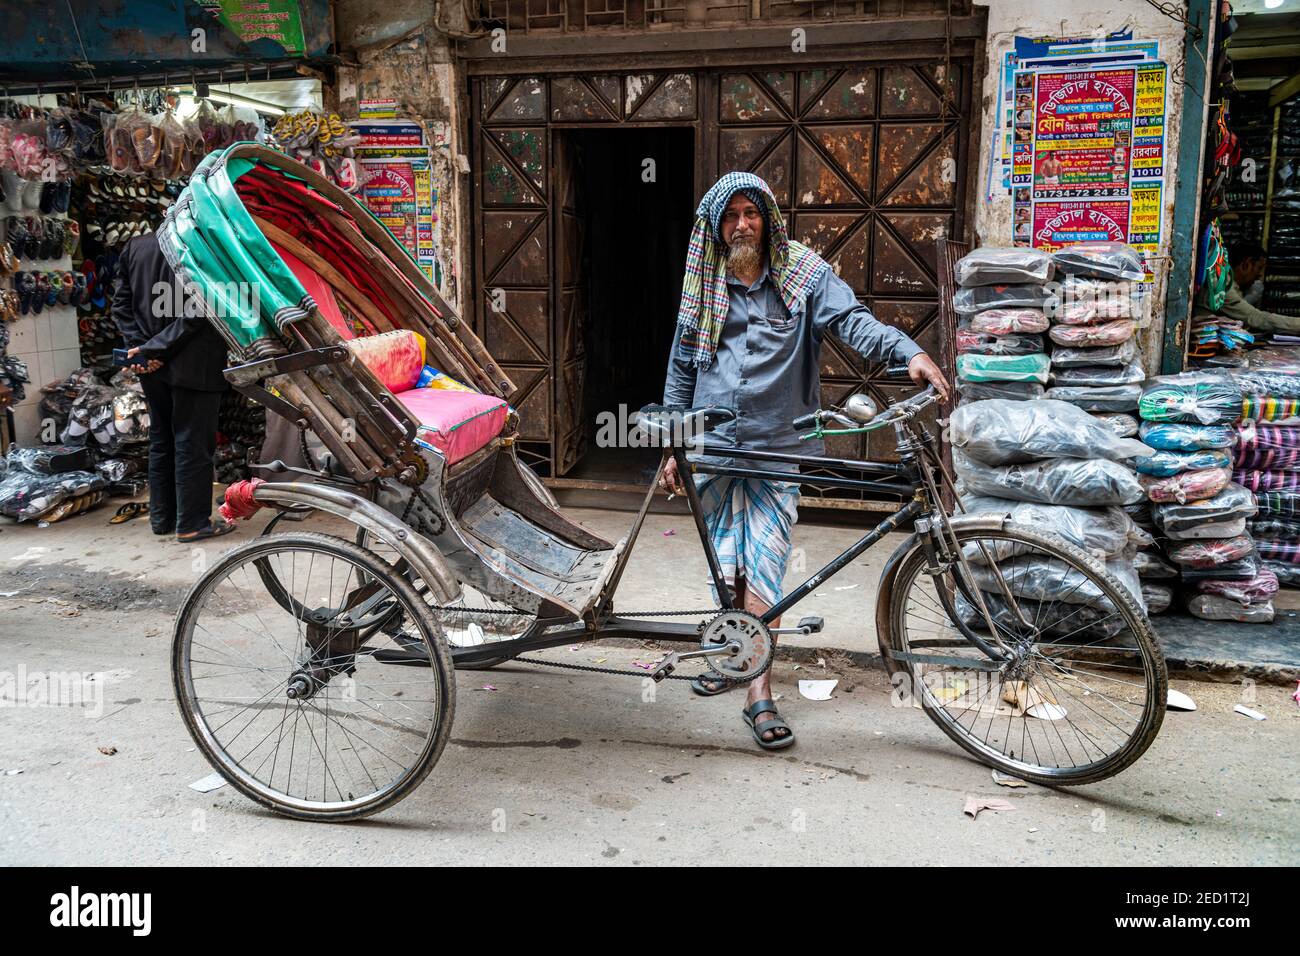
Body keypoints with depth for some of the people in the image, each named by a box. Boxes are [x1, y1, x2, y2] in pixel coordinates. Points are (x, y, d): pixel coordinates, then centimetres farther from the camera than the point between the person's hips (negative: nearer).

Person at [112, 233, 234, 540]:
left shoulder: (133, 247, 6)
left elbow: (121, 305, 5)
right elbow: (197, 311, -19)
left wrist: (140, 347, -2)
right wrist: (157, 348, -14)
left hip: (151, 365, 6)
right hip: (192, 365, -6)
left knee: (160, 441, 16)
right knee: (193, 444, 1)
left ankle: (161, 517, 23)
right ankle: (192, 522, 6)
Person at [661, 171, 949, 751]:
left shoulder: (802, 273, 3)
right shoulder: (704, 286, 11)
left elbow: (851, 318, -12)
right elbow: (681, 369, 15)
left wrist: (909, 353, -30)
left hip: (777, 446, -2)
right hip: (713, 443, 3)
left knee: (763, 567, -7)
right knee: (727, 566, 10)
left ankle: (759, 692, -2)